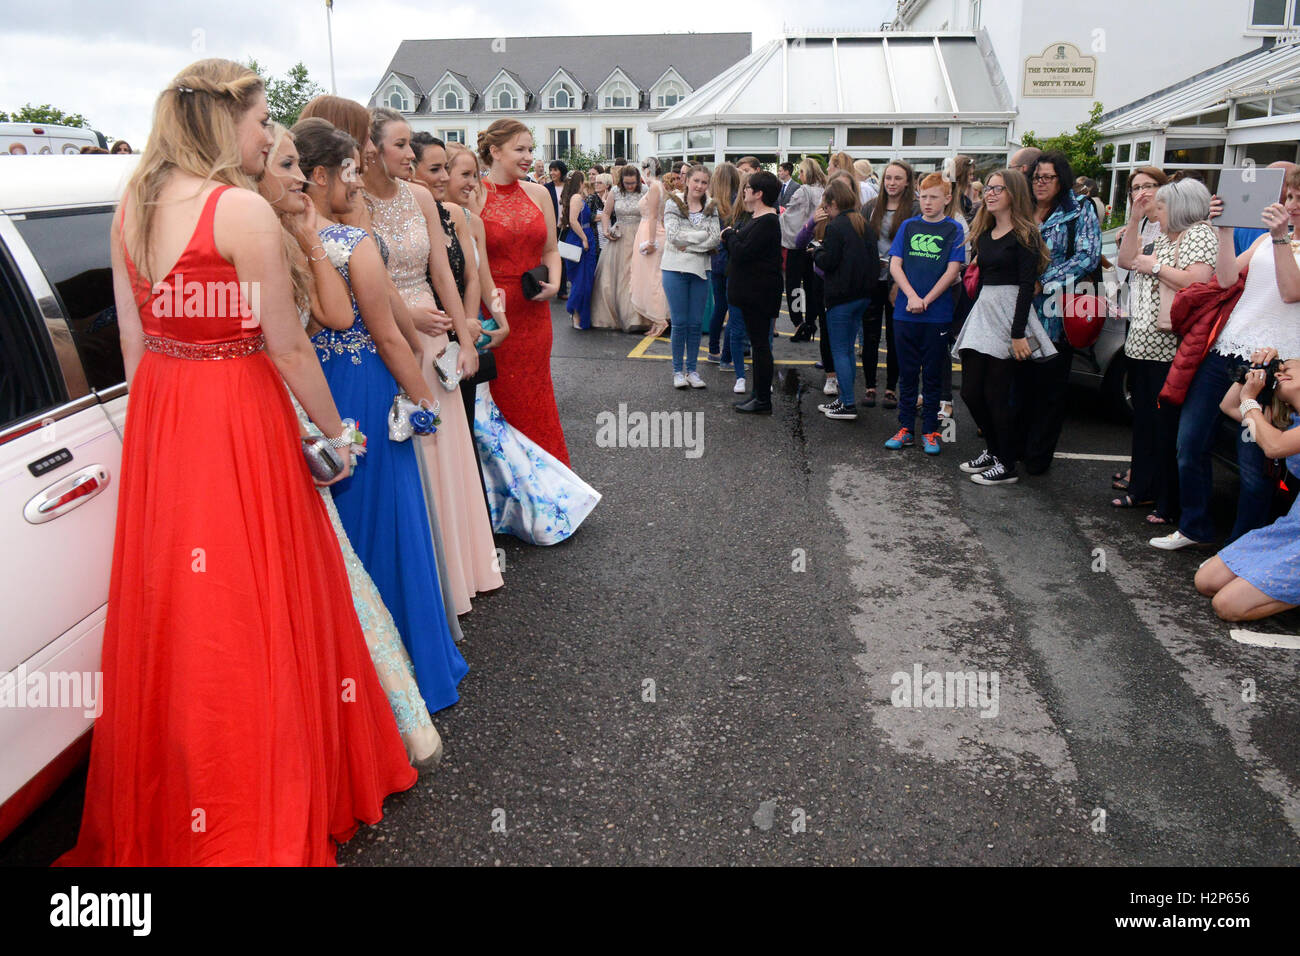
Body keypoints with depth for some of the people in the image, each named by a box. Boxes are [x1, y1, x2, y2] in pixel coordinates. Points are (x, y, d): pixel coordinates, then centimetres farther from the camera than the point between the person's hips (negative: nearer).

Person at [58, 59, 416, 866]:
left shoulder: (133, 208, 7)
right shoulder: (243, 209, -16)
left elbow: (135, 341, 11)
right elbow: (287, 346, -15)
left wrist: (158, 422, 19)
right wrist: (337, 432, -4)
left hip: (157, 412, 8)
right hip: (238, 415, -7)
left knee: (172, 609, 18)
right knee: (247, 615, 5)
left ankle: (165, 812, 37)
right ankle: (263, 815, 22)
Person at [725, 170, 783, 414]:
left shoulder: (767, 222, -18)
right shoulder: (757, 218, 15)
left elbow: (742, 253, -25)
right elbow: (740, 249, 15)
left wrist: (730, 234, -8)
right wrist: (732, 236, -3)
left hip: (759, 293, -11)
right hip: (751, 292, 11)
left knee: (760, 344, -5)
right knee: (758, 343, 15)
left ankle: (763, 401, 1)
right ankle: (758, 394, 23)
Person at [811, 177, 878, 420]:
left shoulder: (836, 227, -13)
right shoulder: (865, 225, 10)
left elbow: (828, 262, -15)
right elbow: (875, 260, 12)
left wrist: (817, 250, 3)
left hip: (841, 296, -8)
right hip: (863, 295, 8)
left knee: (839, 351, -2)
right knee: (848, 349, 16)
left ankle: (848, 405, -3)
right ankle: (843, 398, 22)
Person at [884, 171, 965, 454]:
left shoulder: (954, 230, 2)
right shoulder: (908, 226, 8)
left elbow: (952, 271, -4)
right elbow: (895, 265, 1)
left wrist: (925, 301, -12)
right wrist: (912, 296, -13)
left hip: (937, 314, -2)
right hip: (905, 312, 2)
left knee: (932, 375, 6)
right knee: (907, 373, 8)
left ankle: (930, 431, 13)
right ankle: (905, 428, 17)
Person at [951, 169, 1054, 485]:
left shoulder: (1024, 234, -8)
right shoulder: (984, 234, 15)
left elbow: (1026, 286, -14)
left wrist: (1018, 333, -19)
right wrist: (970, 316, 20)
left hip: (1009, 313, -7)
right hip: (982, 310, 7)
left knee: (996, 395, -4)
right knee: (970, 391, 6)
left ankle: (1007, 466, 9)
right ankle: (992, 451, 25)